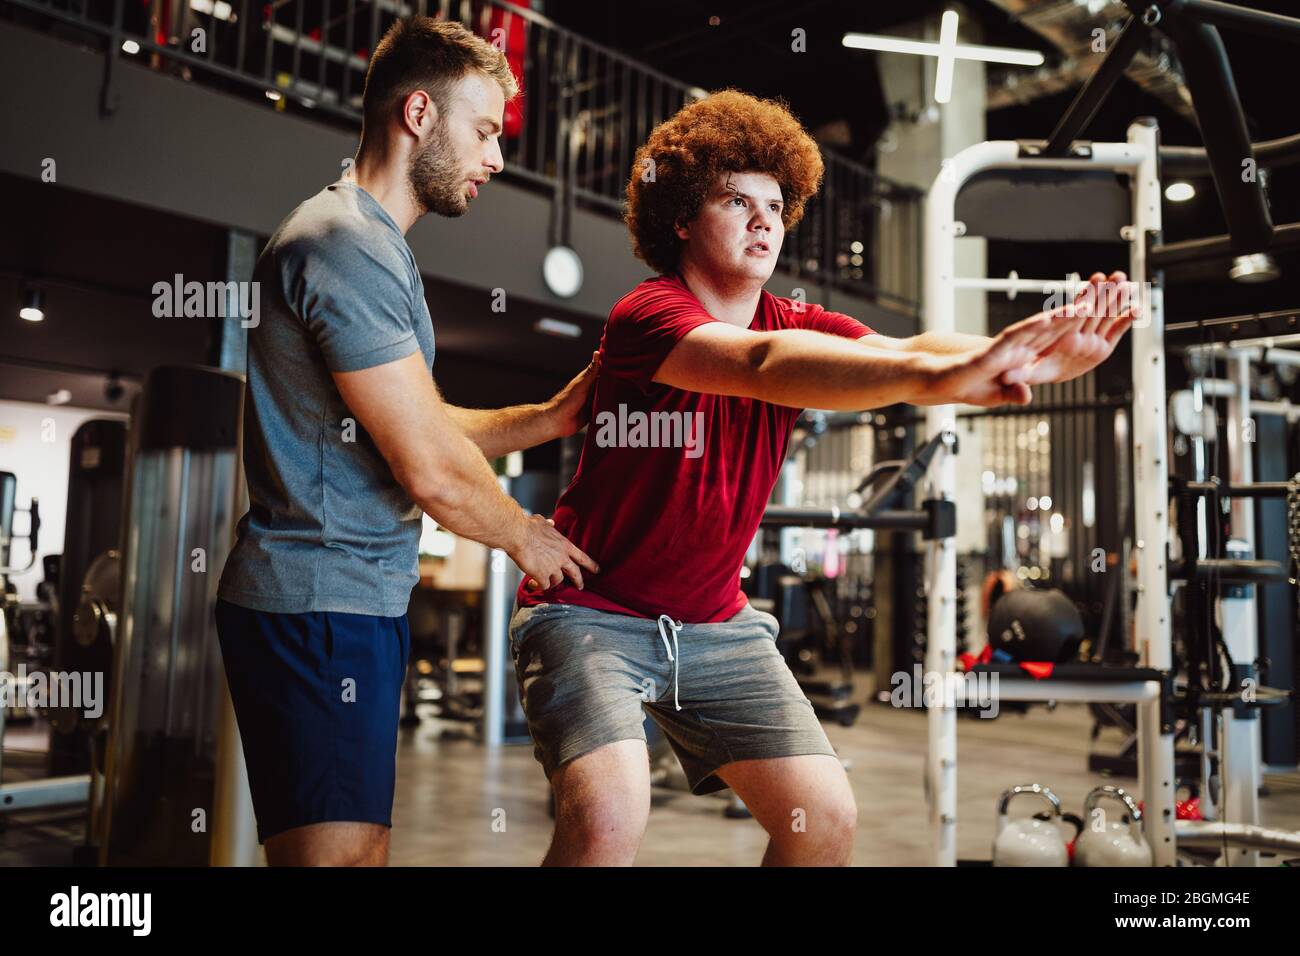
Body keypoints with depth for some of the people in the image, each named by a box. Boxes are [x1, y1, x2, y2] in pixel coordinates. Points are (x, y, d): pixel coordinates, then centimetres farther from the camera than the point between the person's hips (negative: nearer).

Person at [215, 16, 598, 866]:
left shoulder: (373, 245, 19)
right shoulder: (346, 244, -15)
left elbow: (416, 425, 21)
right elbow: (432, 471, -19)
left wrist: (548, 420, 12)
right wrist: (526, 537, -1)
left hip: (357, 603, 11)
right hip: (321, 605, -11)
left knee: (364, 847, 16)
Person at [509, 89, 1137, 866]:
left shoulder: (800, 328, 0)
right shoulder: (647, 315, -19)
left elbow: (899, 351, -19)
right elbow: (759, 365, -40)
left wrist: (1030, 356, -39)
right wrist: (932, 375, -54)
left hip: (716, 625, 6)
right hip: (591, 613, -6)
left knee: (828, 818, 1)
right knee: (609, 815, -27)